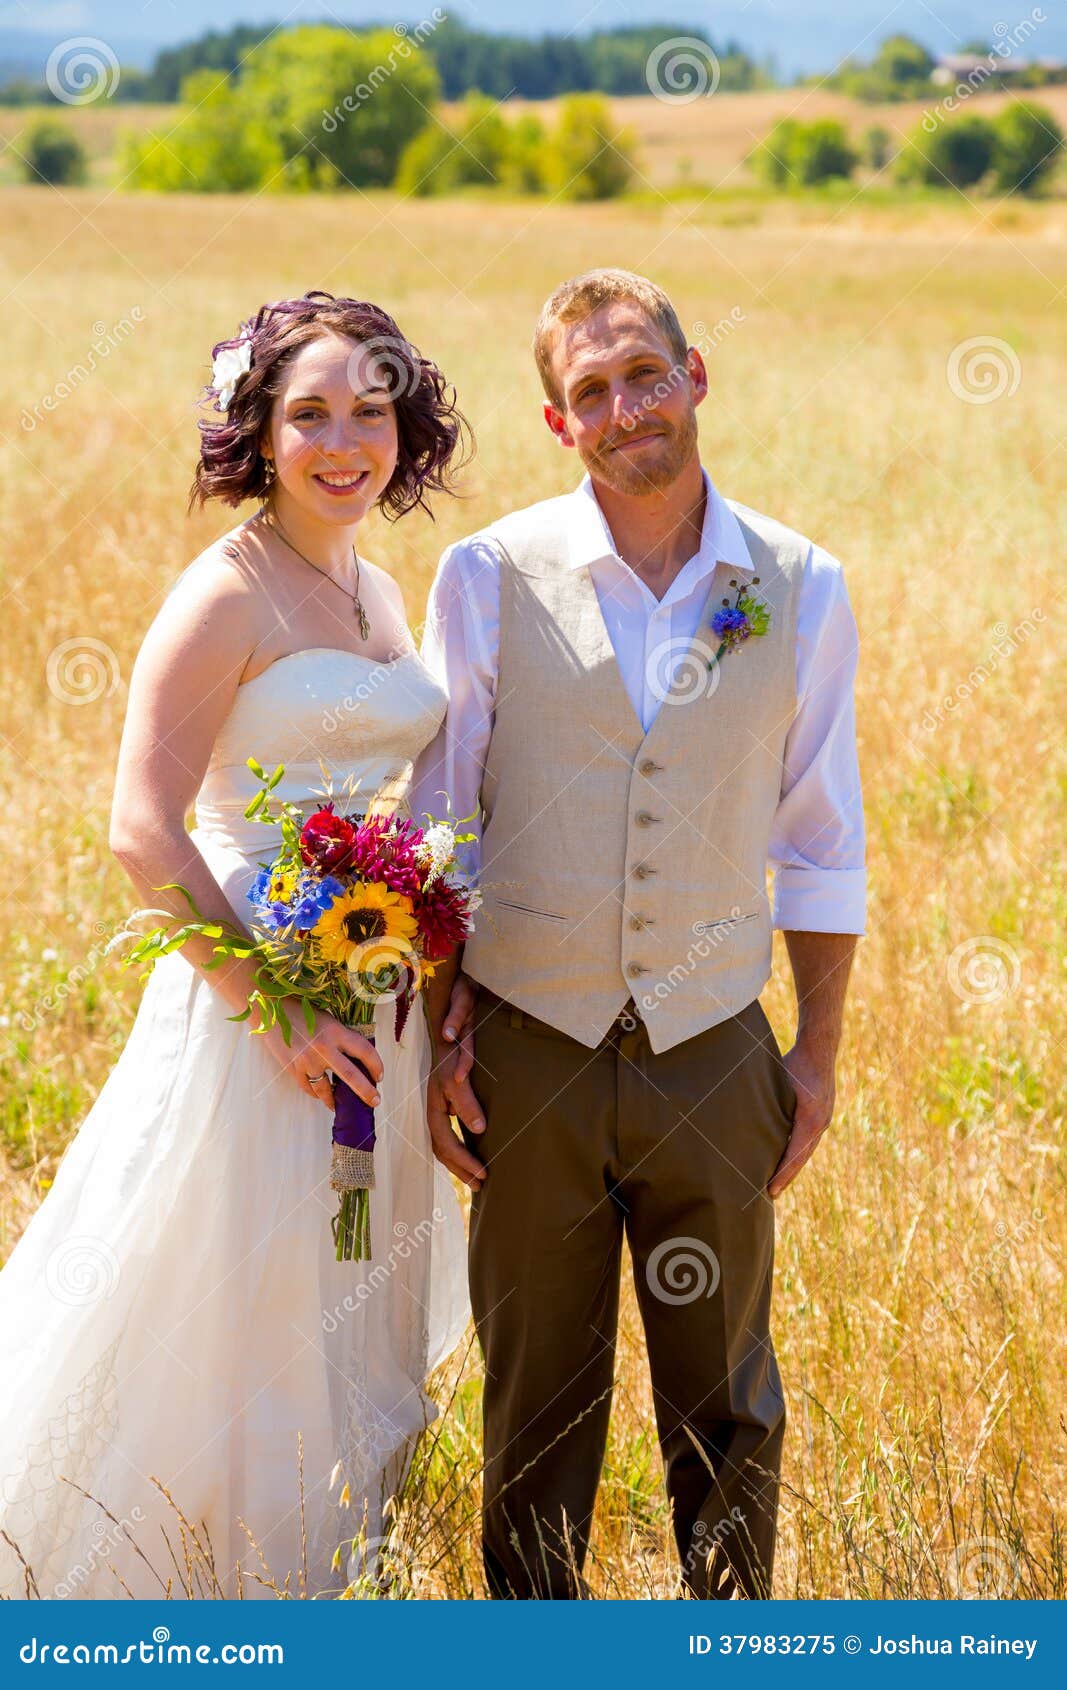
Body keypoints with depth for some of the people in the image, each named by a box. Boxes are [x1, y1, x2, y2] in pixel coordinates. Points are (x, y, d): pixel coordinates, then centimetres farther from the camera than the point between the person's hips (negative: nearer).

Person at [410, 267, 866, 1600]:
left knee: (724, 1390, 11)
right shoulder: (491, 576, -4)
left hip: (714, 1048, 1)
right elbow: (434, 823, 2)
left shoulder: (799, 588, 0)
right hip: (532, 1043, -1)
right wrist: (441, 1034, -1)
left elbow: (820, 842, 7)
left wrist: (819, 1046, 6)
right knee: (537, 1385, 10)